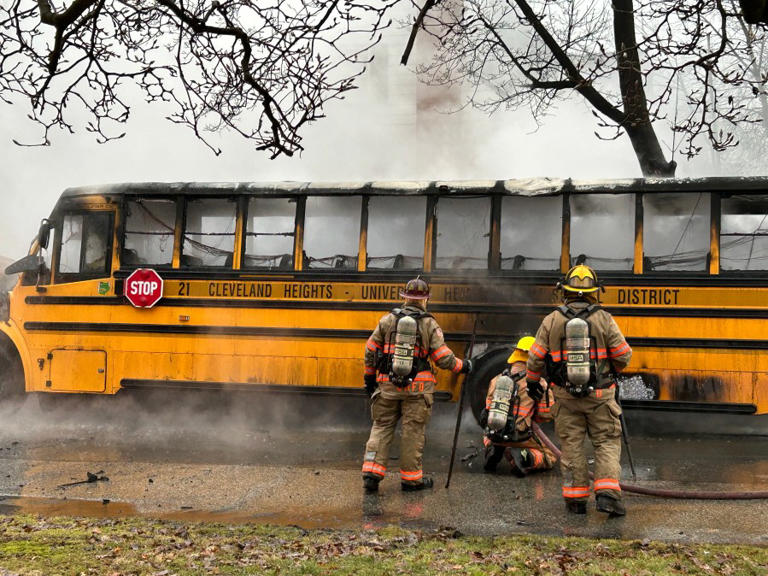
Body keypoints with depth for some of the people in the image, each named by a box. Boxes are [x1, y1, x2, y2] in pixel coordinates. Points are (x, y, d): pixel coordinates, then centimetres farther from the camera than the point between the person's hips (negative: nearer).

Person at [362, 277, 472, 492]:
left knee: (381, 426, 10)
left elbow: (371, 351, 6)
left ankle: (371, 473, 2)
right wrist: (461, 366, 13)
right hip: (417, 388, -2)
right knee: (413, 430, 6)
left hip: (388, 385, 2)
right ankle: (411, 478, 13)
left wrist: (369, 377, 19)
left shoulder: (388, 320, 2)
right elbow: (442, 357, -5)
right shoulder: (429, 324, -4)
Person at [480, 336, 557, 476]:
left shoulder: (497, 379, 7)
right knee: (550, 459, 17)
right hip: (520, 437, -4)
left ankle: (493, 450, 3)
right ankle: (525, 457, -15)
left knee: (487, 437, 40)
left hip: (495, 435, 4)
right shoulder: (538, 382, -5)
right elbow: (546, 414, 0)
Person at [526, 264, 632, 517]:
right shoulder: (604, 319, -7)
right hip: (599, 394, -1)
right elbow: (624, 355, -4)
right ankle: (607, 493, -5)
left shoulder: (552, 321, -3)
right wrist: (613, 368, 19)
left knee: (571, 445, 9)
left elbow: (536, 357, 0)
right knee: (607, 442, 8)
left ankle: (575, 499, 13)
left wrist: (532, 382, 17)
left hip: (566, 395, 1)